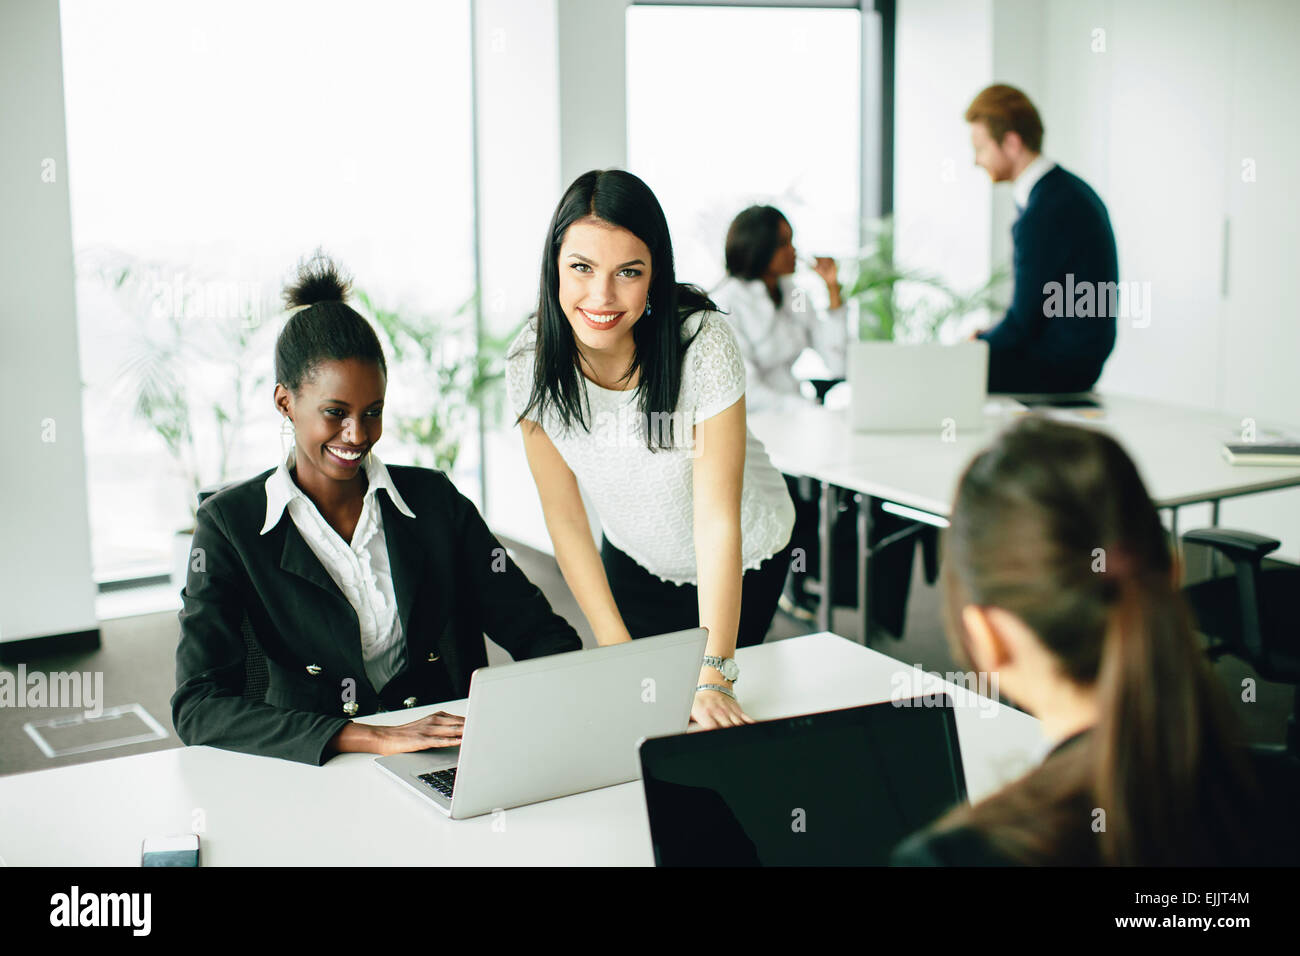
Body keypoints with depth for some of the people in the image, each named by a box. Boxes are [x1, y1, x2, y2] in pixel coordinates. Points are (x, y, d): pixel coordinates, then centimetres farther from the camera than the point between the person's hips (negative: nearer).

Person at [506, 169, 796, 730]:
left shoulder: (703, 344, -34)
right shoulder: (531, 363, -23)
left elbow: (717, 521, -35)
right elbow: (565, 518, -15)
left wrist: (714, 677, -40)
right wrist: (619, 651, -18)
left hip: (744, 563, -2)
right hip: (633, 565, 3)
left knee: (709, 745, 10)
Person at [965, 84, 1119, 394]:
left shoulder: (1043, 213, -22)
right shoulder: (1067, 189, 10)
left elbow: (1021, 324, -18)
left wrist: (980, 341, 0)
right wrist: (989, 335, 13)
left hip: (1057, 367, -10)